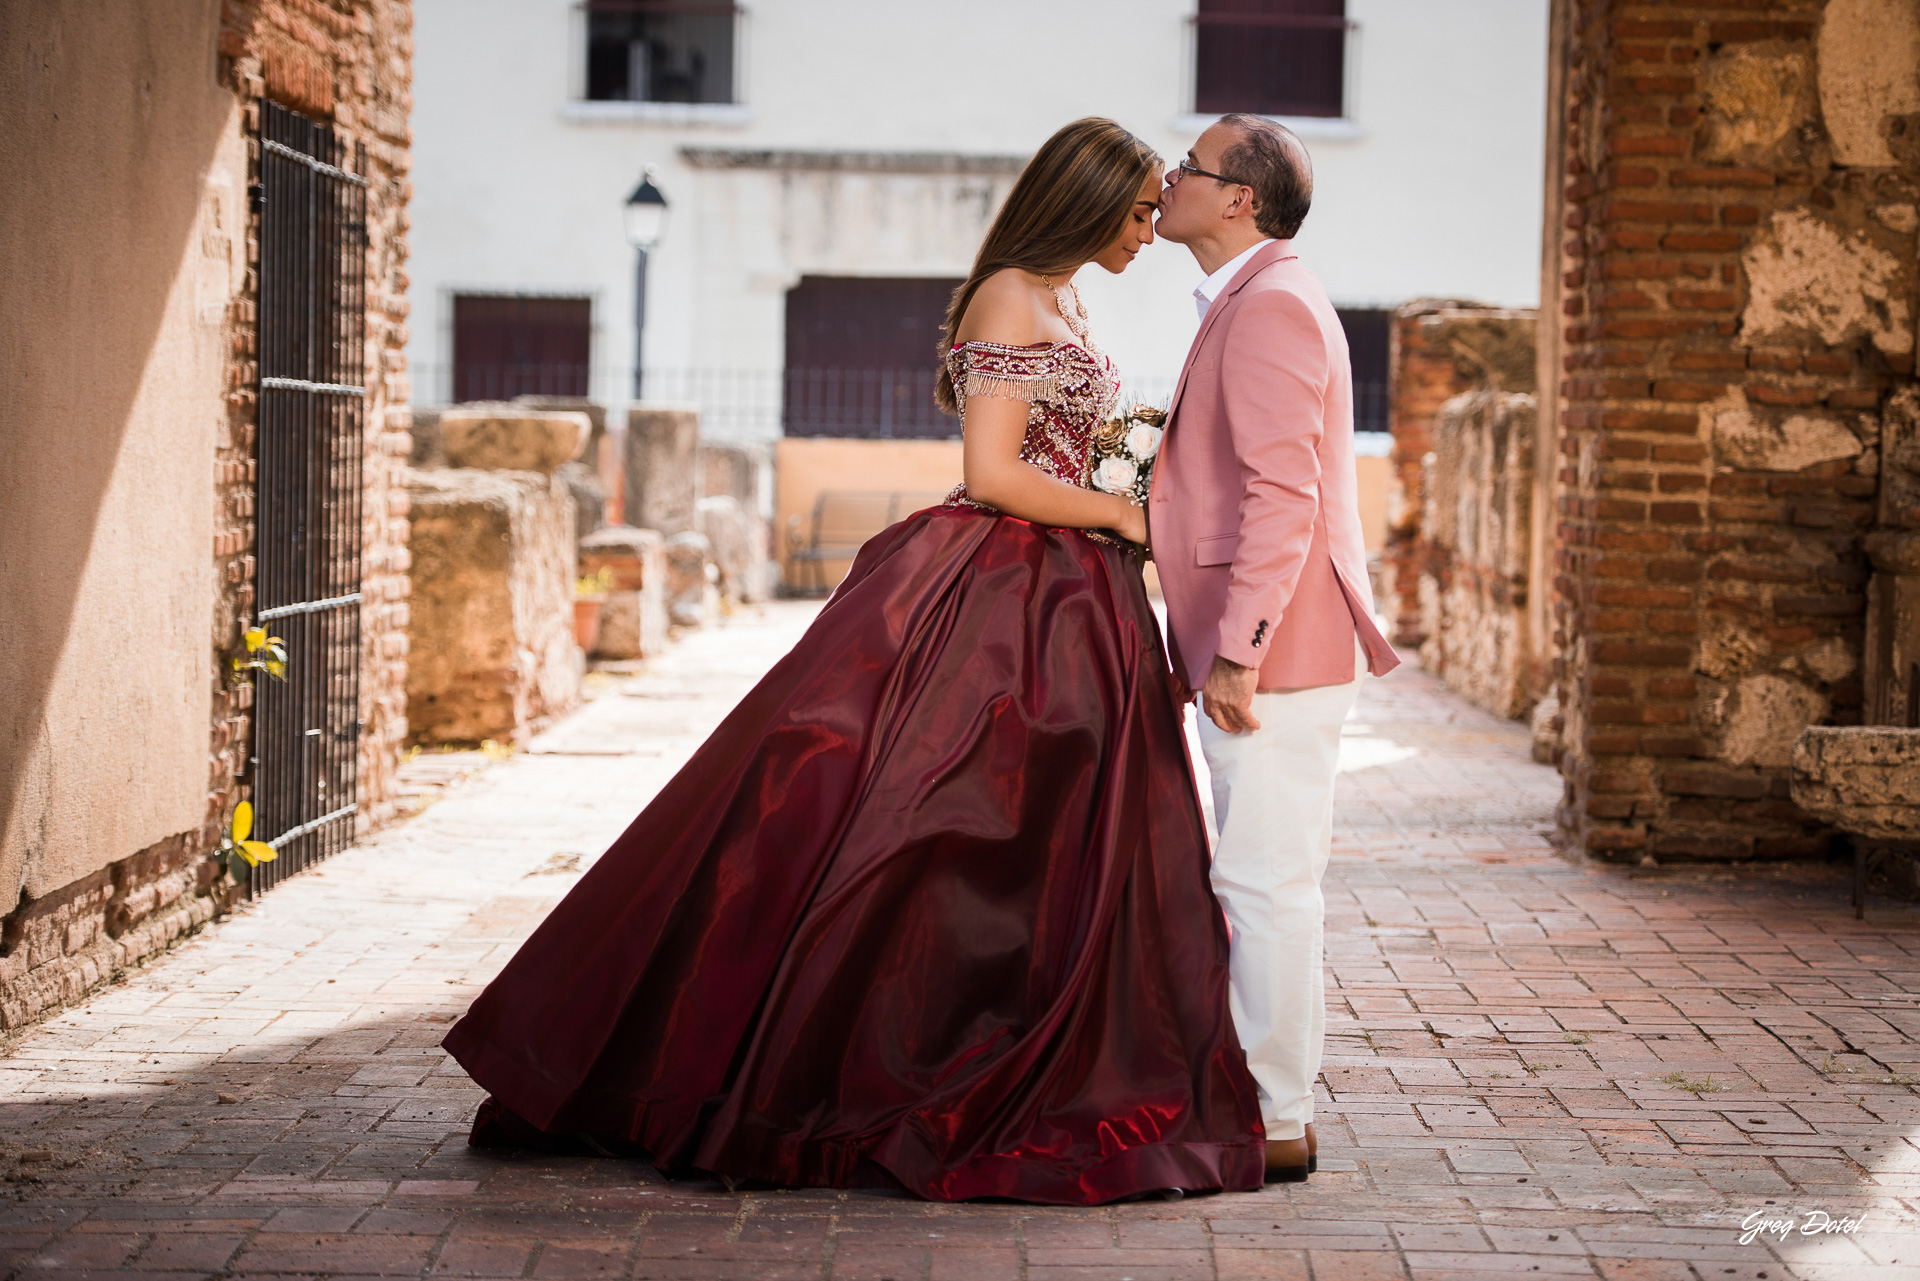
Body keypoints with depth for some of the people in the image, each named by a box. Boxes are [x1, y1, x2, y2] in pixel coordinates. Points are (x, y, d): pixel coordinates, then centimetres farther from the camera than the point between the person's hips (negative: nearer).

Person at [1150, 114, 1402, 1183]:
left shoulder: (1271, 305, -14)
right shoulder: (1251, 302, 20)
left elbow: (1281, 493, -22)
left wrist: (1237, 650, -23)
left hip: (1270, 652, -11)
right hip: (1264, 650, 11)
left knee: (1266, 881, -7)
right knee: (1270, 880, 14)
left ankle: (1278, 1123, -1)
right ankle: (1275, 1092, 22)